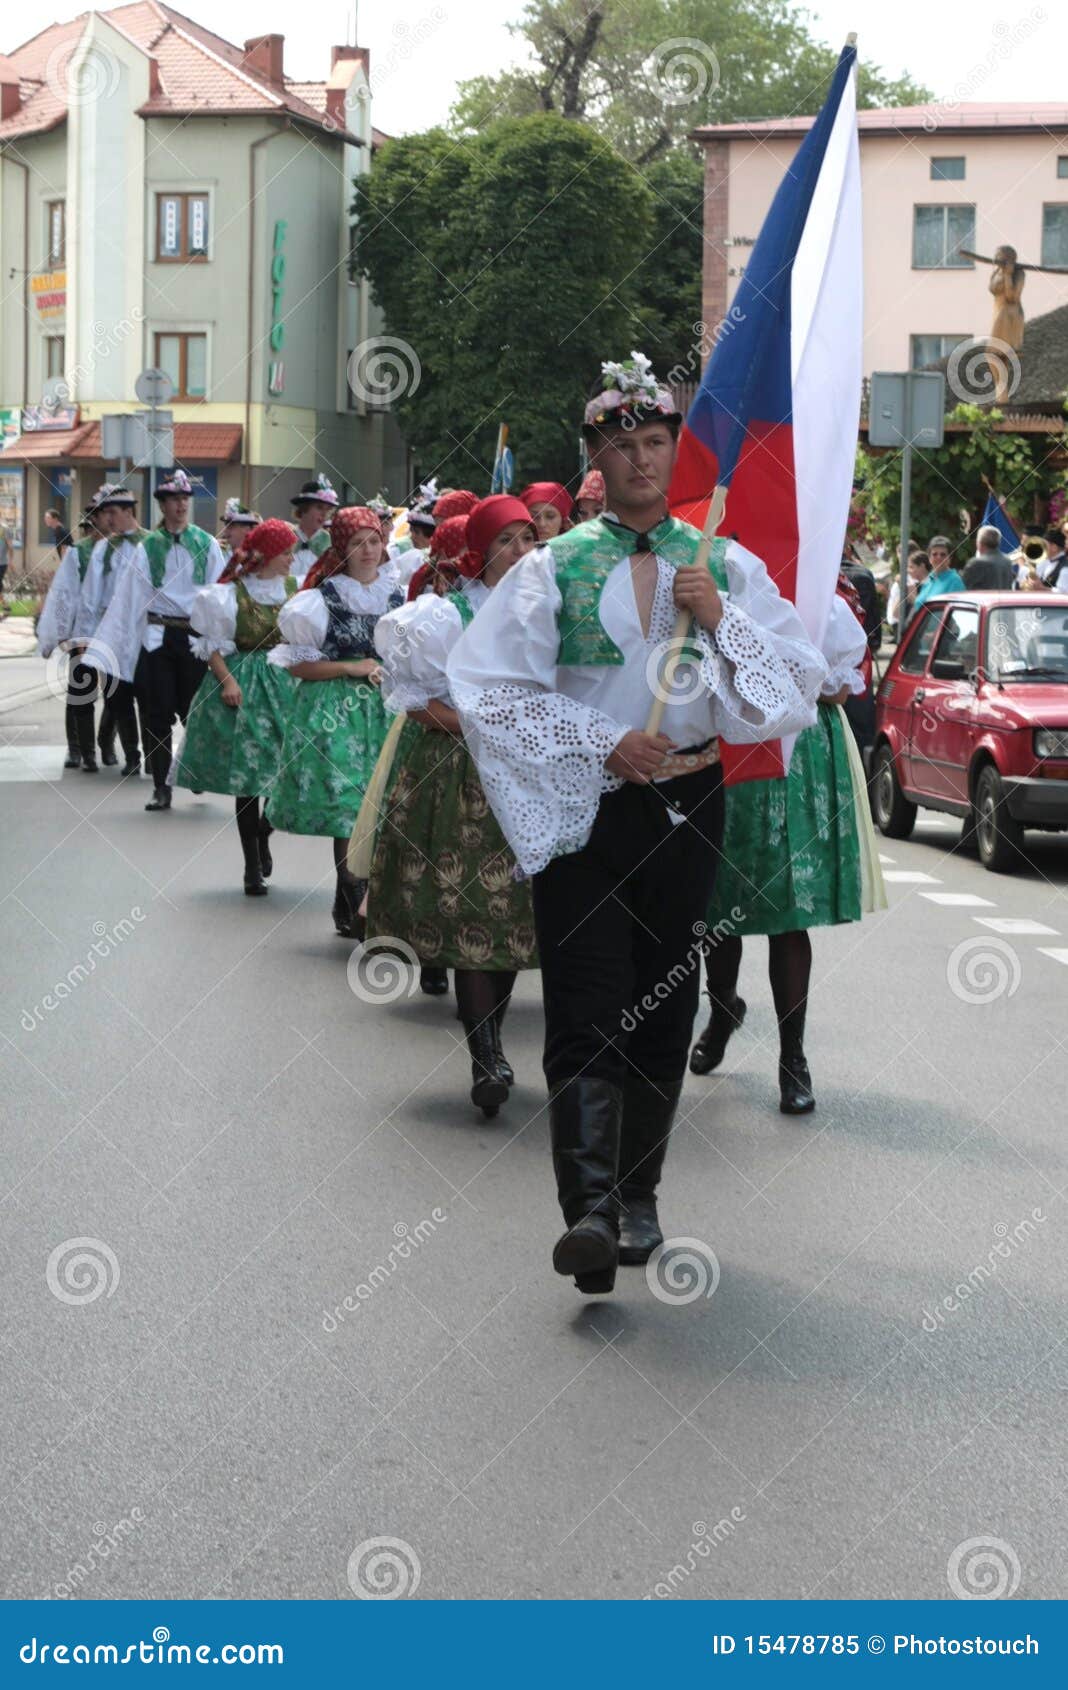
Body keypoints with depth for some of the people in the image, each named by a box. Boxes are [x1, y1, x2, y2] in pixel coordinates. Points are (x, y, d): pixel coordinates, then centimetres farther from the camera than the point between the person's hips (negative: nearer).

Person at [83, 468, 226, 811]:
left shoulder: (207, 545, 5)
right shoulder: (148, 547, 5)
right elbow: (128, 596, 0)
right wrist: (106, 645, -6)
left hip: (196, 637, 0)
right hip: (157, 637, 0)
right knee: (157, 714, 1)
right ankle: (161, 787, 7)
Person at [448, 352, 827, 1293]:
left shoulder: (727, 567, 8)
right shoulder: (554, 569, 2)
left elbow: (802, 687, 3)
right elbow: (486, 687, -4)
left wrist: (721, 621, -12)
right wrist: (600, 744, -10)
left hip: (687, 809, 3)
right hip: (581, 810, -2)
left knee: (663, 1011, 8)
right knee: (587, 1011, -12)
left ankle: (637, 1197, 20)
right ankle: (589, 1209, -21)